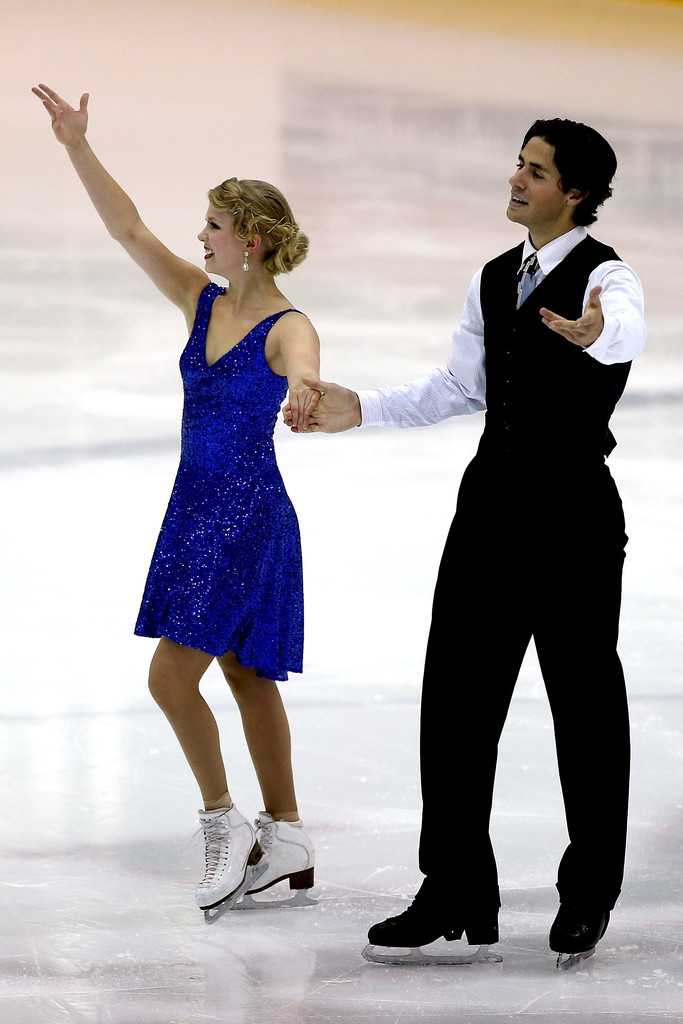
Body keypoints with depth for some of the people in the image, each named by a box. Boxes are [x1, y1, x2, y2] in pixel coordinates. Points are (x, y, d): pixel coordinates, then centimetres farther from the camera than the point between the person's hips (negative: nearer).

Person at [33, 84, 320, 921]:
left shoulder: (286, 330, -16)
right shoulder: (203, 302, 4)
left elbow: (303, 376, -38)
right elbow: (127, 230, 4)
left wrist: (304, 398, -62)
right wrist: (78, 147, -1)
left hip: (247, 517, -8)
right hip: (198, 506, 8)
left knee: (173, 675, -10)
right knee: (245, 677, 13)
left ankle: (226, 827, 4)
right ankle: (286, 842, 22)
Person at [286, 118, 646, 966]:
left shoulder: (604, 276, -11)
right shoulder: (494, 280, 12)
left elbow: (626, 328, -36)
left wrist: (595, 332, -60)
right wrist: (359, 410, 13)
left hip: (573, 513, -7)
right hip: (493, 504, 7)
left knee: (585, 703, 5)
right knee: (455, 697, 7)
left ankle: (589, 896, 20)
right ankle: (457, 895, 17)